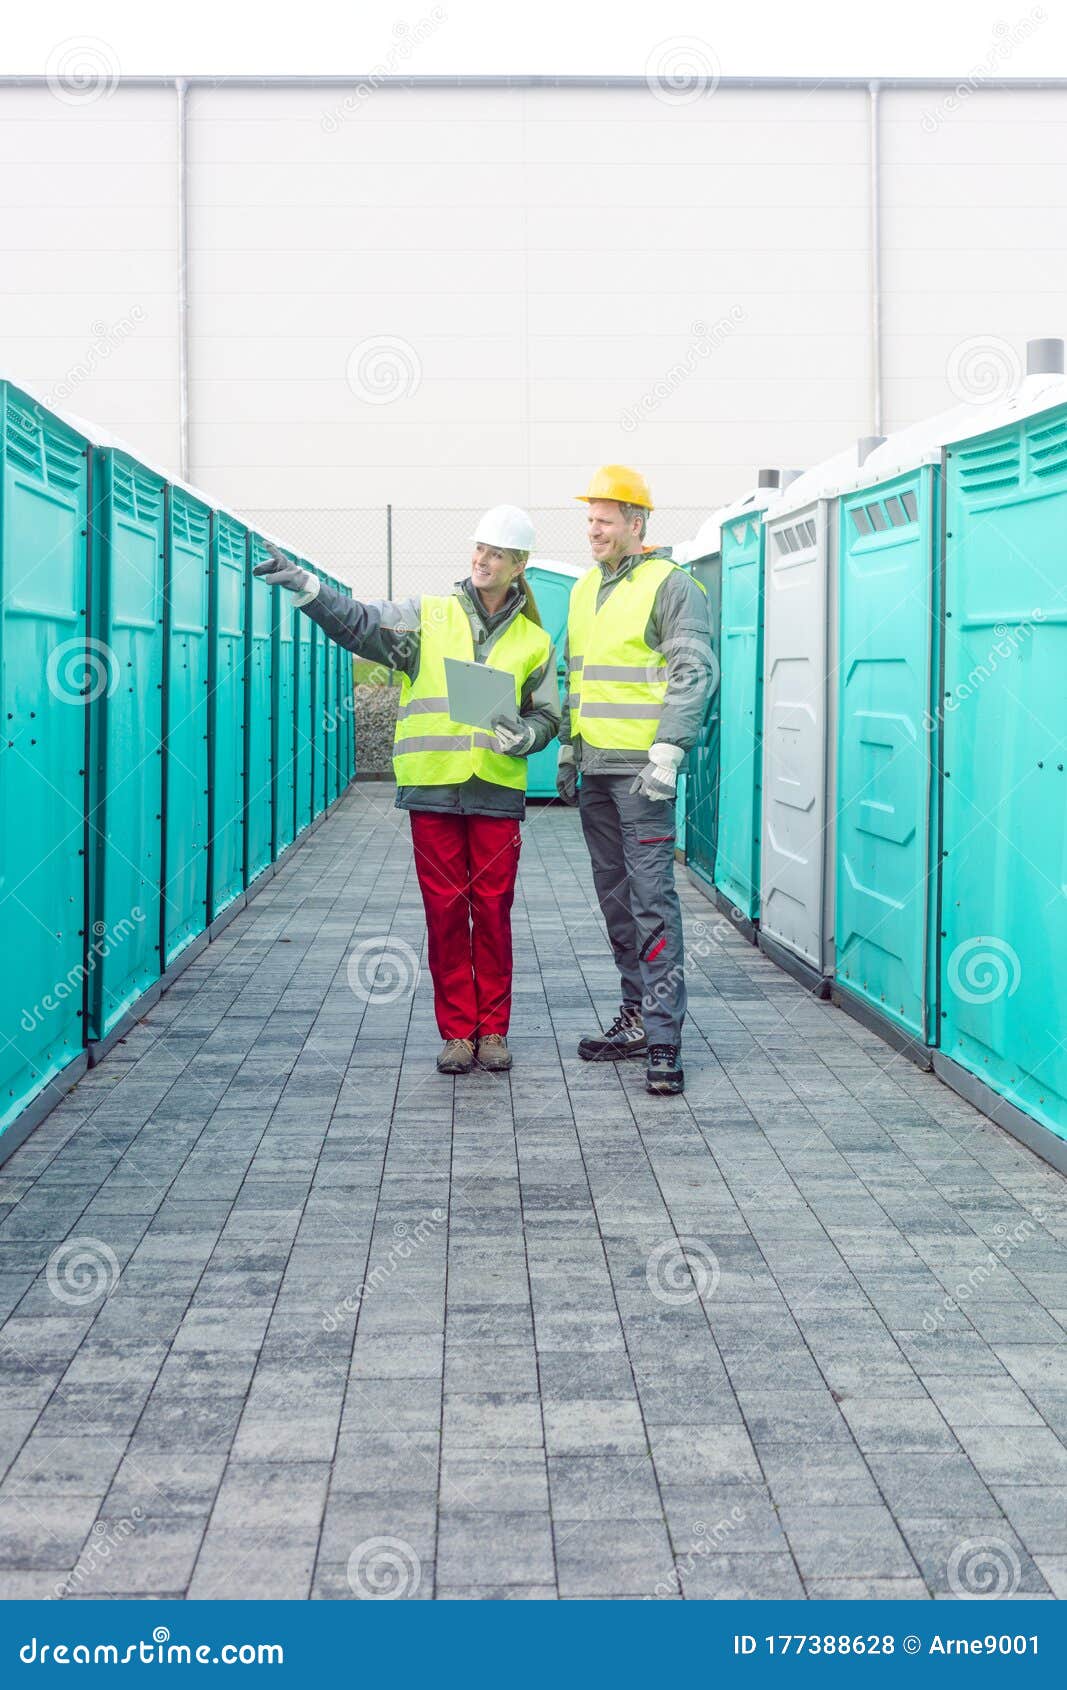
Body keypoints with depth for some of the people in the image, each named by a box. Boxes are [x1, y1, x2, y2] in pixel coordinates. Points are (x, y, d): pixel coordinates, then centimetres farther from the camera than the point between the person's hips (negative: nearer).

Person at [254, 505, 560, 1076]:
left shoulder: (533, 641, 10)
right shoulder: (427, 614, 6)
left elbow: (547, 715, 14)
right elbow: (359, 622, -5)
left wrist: (523, 735, -8)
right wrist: (307, 587, -21)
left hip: (497, 792, 1)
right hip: (432, 788, 0)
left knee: (492, 911, 3)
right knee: (444, 910, 3)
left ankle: (493, 1029, 14)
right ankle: (457, 1031, 11)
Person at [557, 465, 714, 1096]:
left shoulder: (671, 585, -7)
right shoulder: (585, 589, 17)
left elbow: (694, 673, -12)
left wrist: (667, 750, -20)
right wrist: (568, 748, 22)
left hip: (641, 768, -8)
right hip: (594, 770, 8)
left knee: (651, 896, -11)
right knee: (615, 895, 12)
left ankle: (664, 1037, -11)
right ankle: (637, 1018, 21)